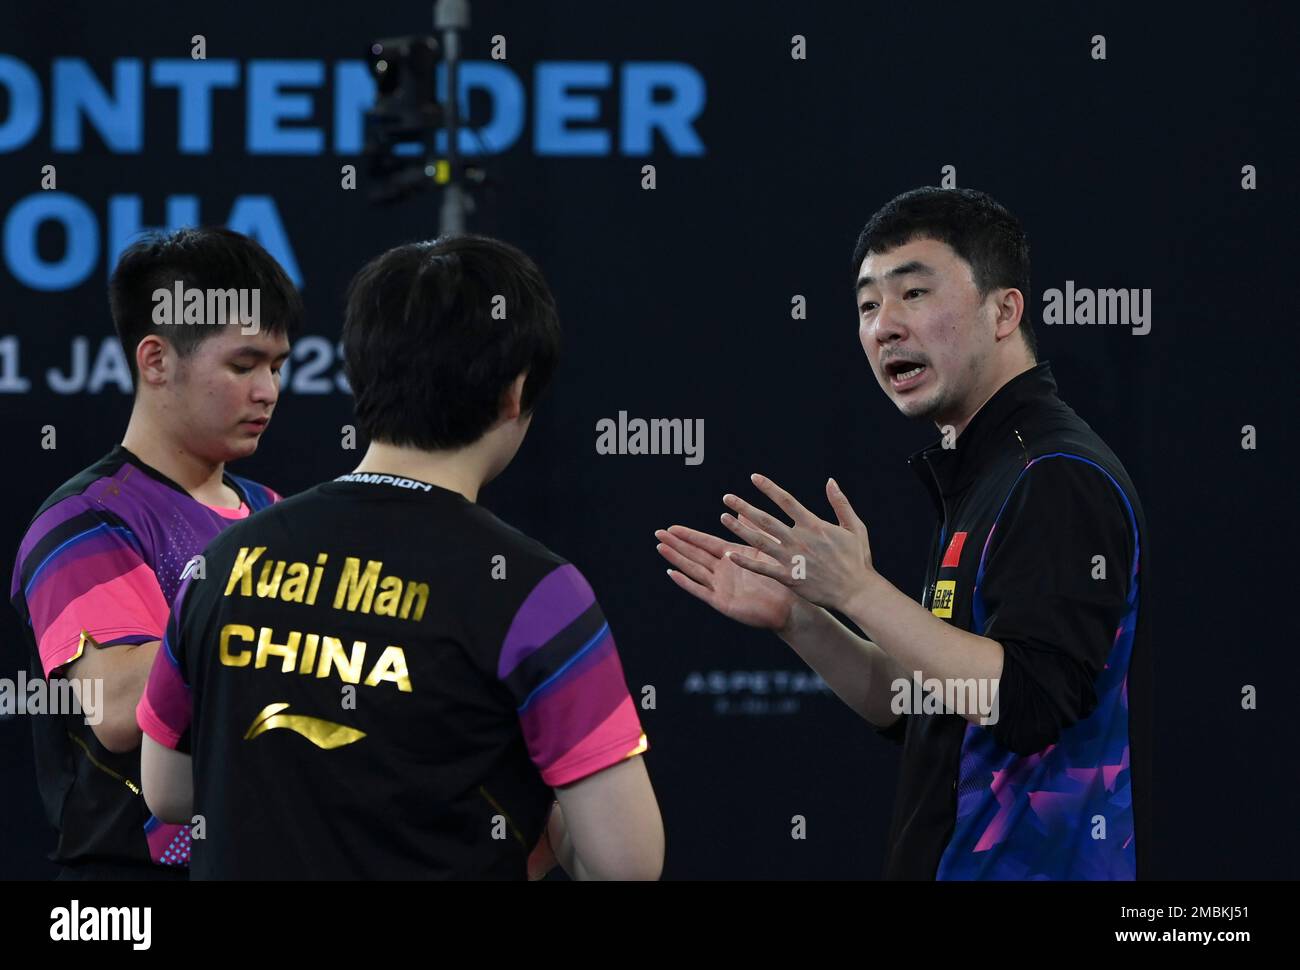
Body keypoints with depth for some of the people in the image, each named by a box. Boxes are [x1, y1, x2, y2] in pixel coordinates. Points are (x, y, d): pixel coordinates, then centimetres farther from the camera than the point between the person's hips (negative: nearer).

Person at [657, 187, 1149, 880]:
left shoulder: (1062, 479, -14)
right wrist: (794, 617, 8)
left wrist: (858, 590, -20)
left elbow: (1024, 700, -25)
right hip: (948, 863, 9)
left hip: (1032, 865, -9)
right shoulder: (976, 477, 16)